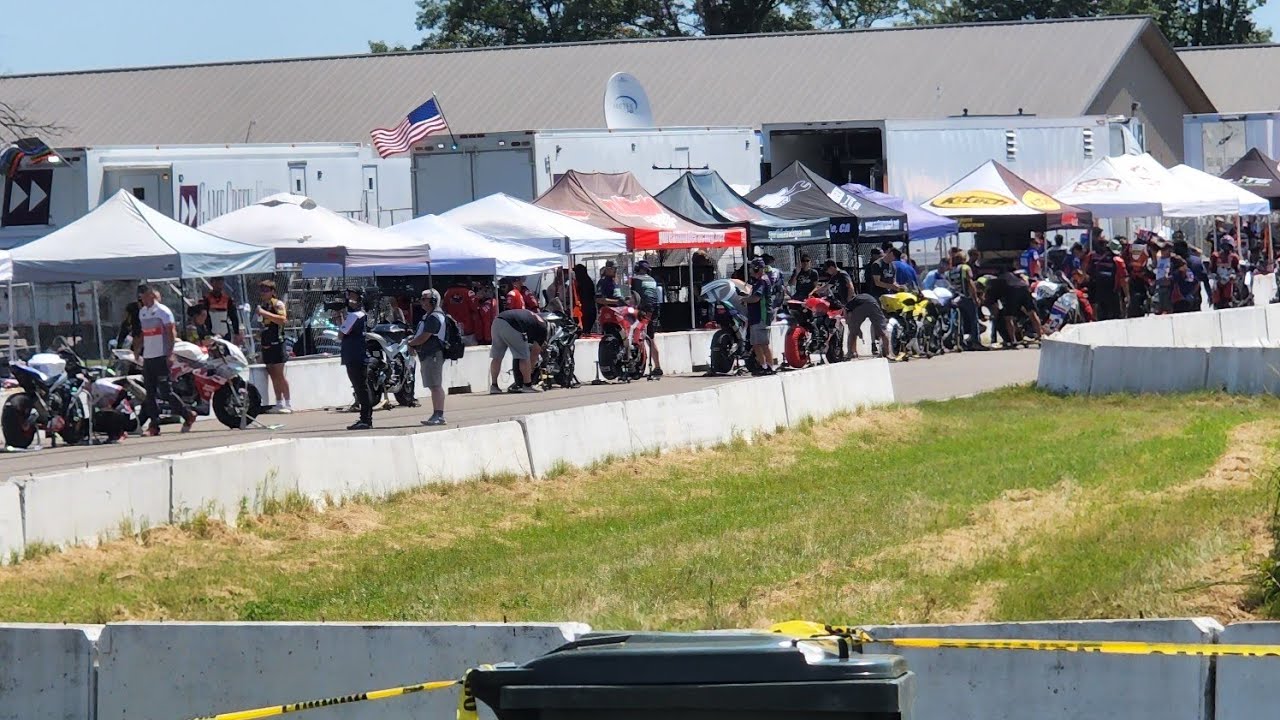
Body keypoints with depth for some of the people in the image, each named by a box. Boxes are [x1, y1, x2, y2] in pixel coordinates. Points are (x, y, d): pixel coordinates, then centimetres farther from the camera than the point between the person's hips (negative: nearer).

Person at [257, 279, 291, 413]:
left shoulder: (277, 304, -7)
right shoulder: (262, 305, 17)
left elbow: (282, 319, -24)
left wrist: (264, 313, -26)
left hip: (276, 343, -8)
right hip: (266, 344, 8)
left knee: (279, 374, -9)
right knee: (272, 375, 7)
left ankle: (287, 403, -6)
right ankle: (279, 403, 10)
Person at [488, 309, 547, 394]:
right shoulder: (542, 327, 17)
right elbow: (535, 352, 18)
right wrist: (530, 370, 28)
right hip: (511, 327, -7)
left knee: (496, 357, 15)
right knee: (524, 357, 7)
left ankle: (493, 386, 14)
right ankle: (527, 385, 9)